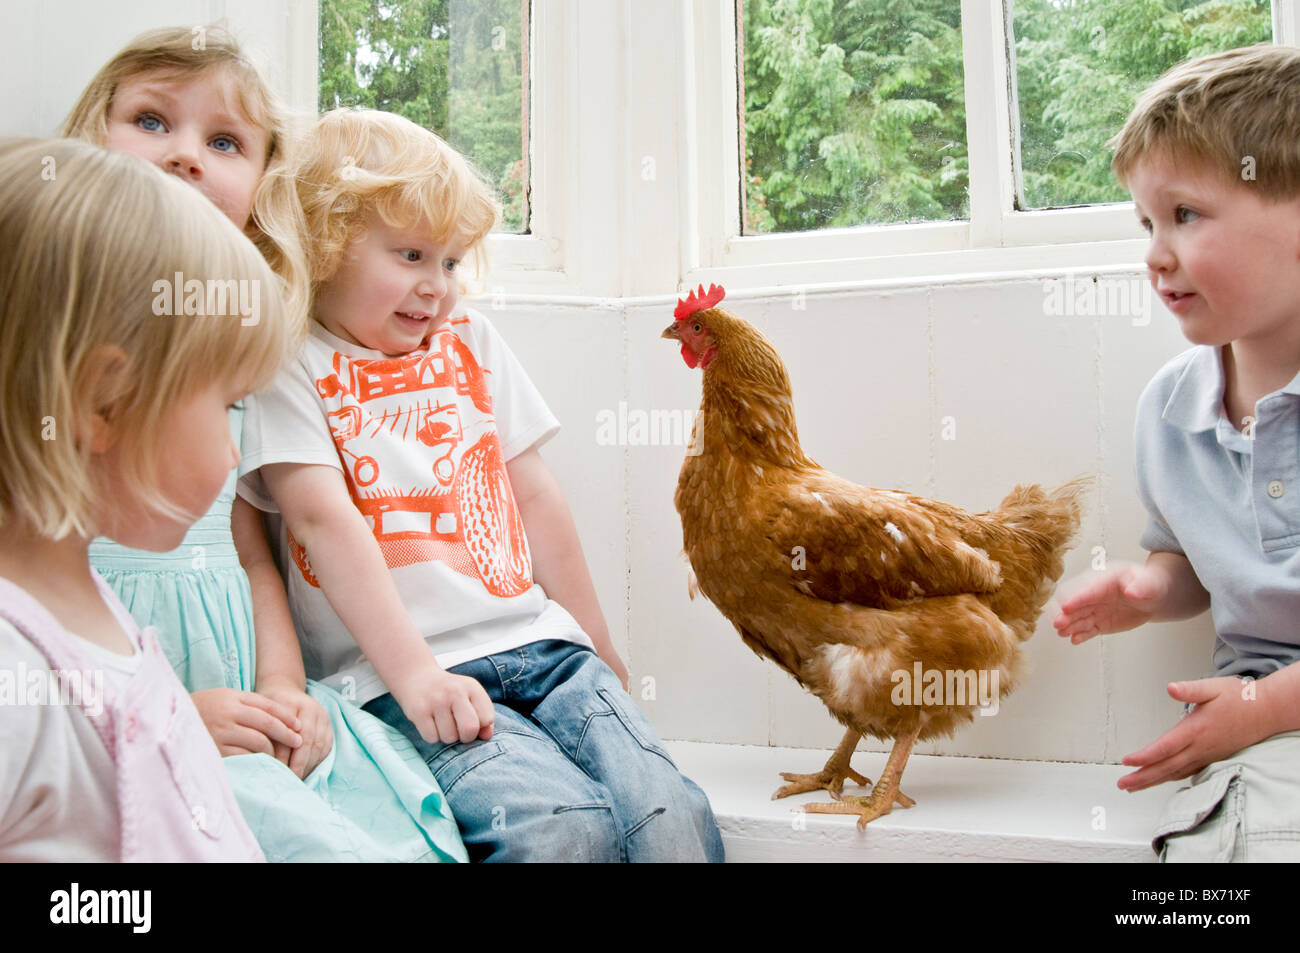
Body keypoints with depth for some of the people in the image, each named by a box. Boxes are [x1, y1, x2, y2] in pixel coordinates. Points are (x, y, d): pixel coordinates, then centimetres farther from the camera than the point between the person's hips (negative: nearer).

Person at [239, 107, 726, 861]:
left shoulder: (471, 341, 18)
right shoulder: (291, 368, 3)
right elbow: (327, 522, -10)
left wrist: (597, 650, 21)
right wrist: (415, 674, -19)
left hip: (539, 643, 5)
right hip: (397, 674, -5)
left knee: (674, 816, -17)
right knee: (563, 827, -26)